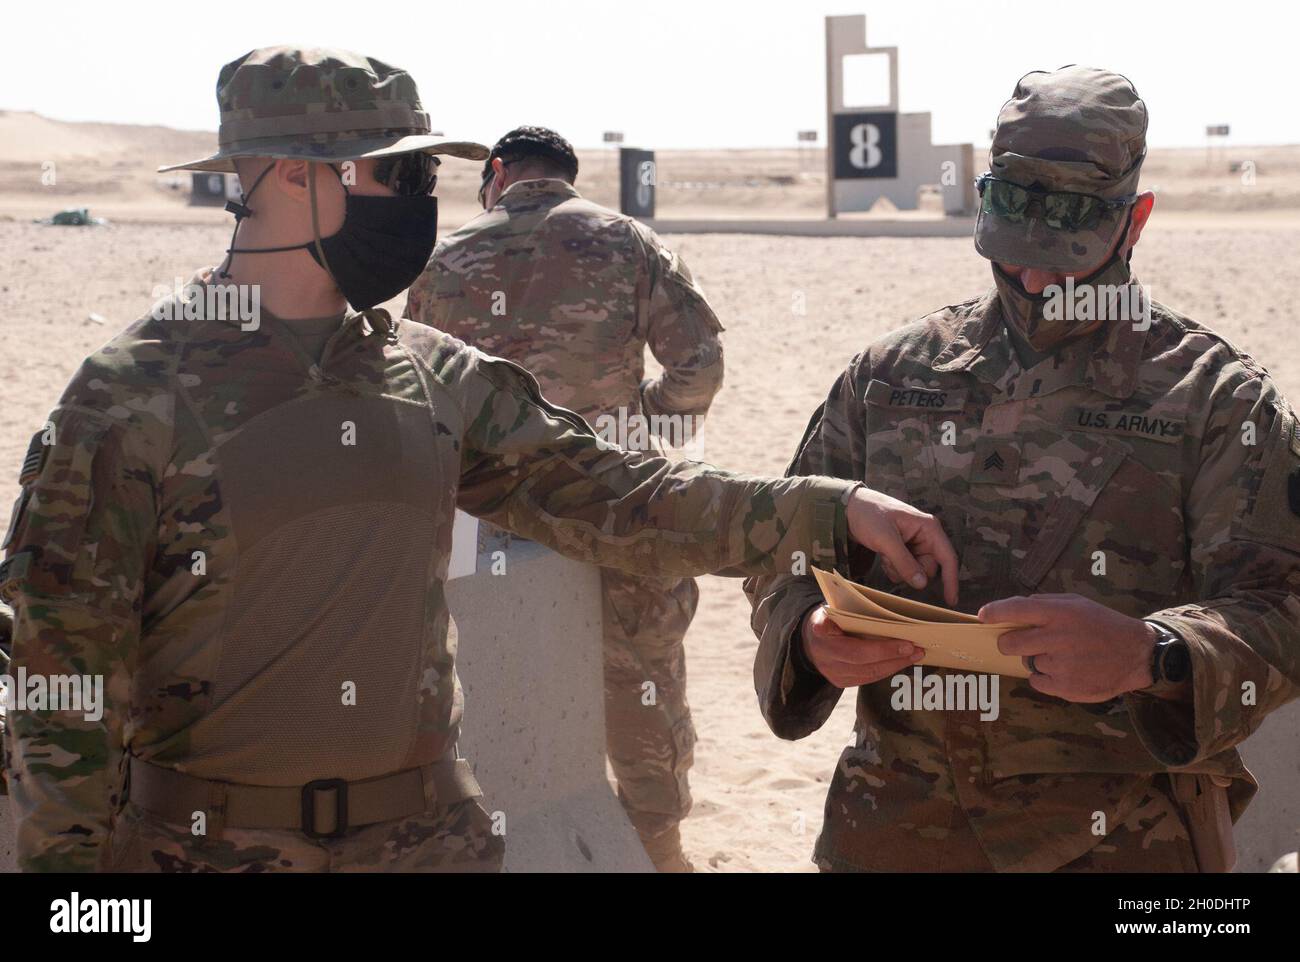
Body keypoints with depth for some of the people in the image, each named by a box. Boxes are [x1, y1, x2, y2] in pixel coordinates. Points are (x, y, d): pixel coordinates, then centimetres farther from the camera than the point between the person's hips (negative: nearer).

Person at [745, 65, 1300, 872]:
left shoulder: (1216, 396, -4)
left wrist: (1149, 656, -32)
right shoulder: (893, 374, 7)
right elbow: (787, 558, 9)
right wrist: (812, 635, -15)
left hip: (1122, 838, -3)